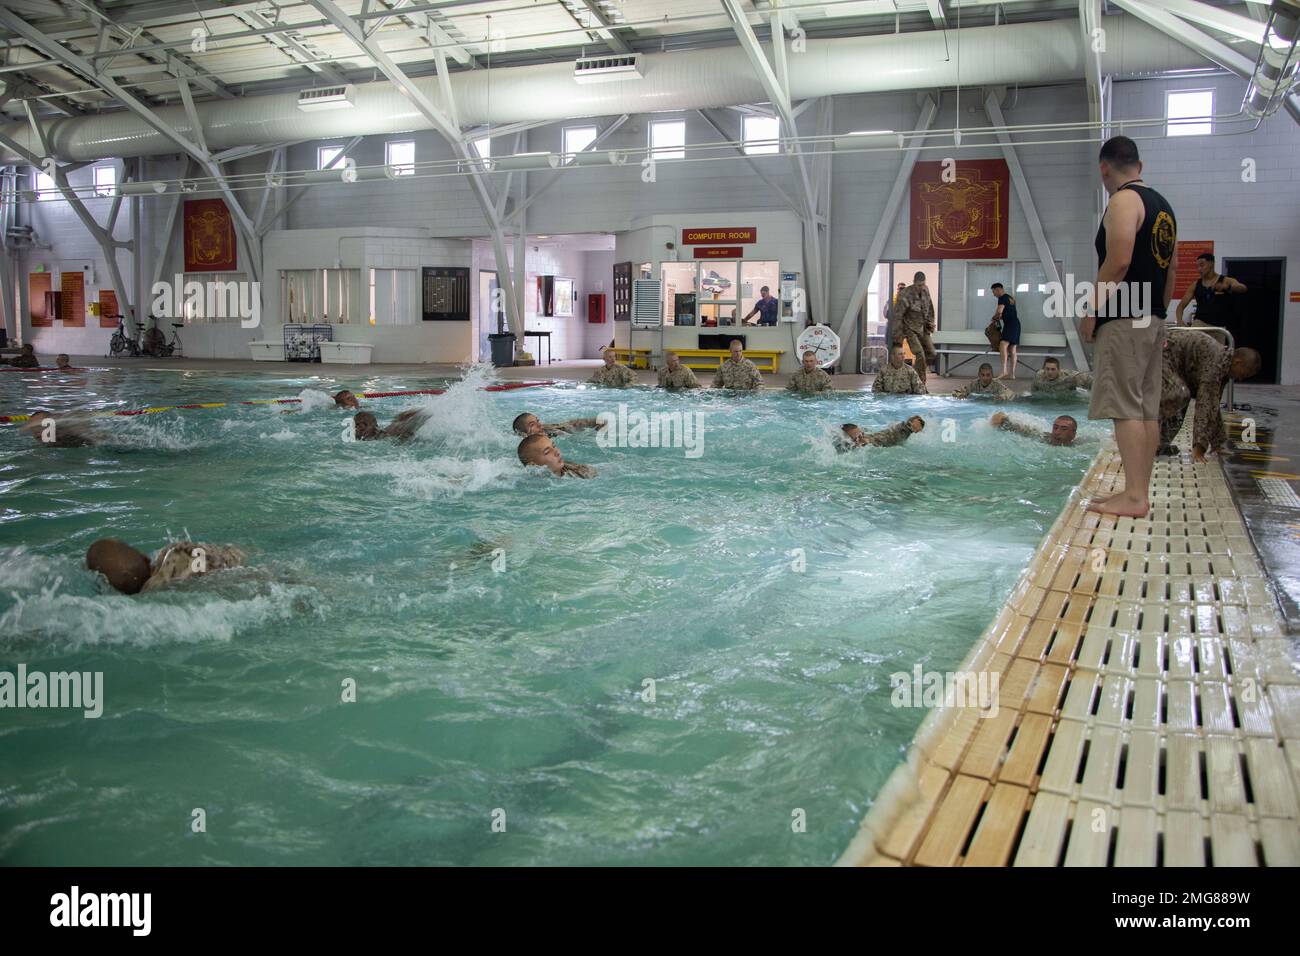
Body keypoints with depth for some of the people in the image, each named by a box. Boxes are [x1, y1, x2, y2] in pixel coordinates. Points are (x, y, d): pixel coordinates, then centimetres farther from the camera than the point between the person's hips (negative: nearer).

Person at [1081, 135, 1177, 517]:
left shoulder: (1123, 200, -9)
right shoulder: (1162, 205, 19)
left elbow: (1118, 262, -20)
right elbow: (1170, 271, 20)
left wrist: (1091, 312, -14)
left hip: (1124, 319, -9)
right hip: (1153, 320, 10)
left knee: (1125, 407, -11)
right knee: (1146, 409, 8)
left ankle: (1134, 497, -13)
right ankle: (1139, 492, 12)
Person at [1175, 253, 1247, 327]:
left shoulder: (1226, 281, 1)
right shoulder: (1195, 285, 10)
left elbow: (1243, 288, -17)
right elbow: (1181, 305, 10)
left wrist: (1226, 287, -37)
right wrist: (1180, 320, -11)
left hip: (1220, 326, -1)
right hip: (1200, 323, 1)